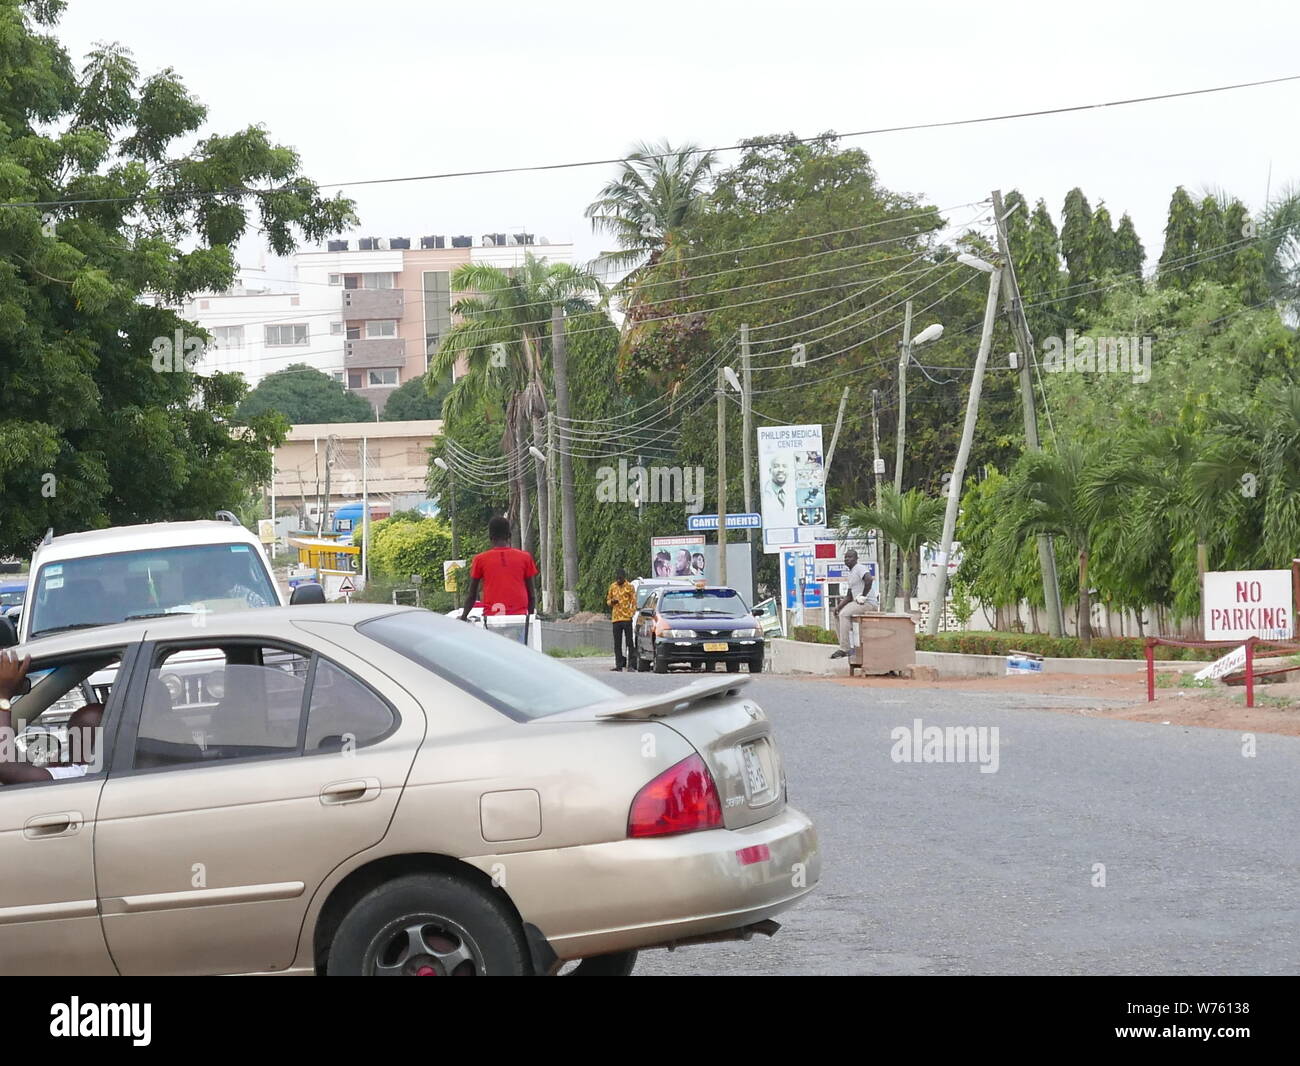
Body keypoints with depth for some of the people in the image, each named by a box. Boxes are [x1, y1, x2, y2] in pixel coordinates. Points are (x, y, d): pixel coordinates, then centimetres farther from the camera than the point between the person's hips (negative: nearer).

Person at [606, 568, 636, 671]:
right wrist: (611, 601, -4)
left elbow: (634, 602, -1)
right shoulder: (613, 587, 12)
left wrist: (631, 614, -12)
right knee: (617, 644, 5)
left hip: (627, 618, -5)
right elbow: (608, 600, 20)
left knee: (629, 642, -3)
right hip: (616, 618, 5)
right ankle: (619, 665, 8)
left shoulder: (629, 587, -1)